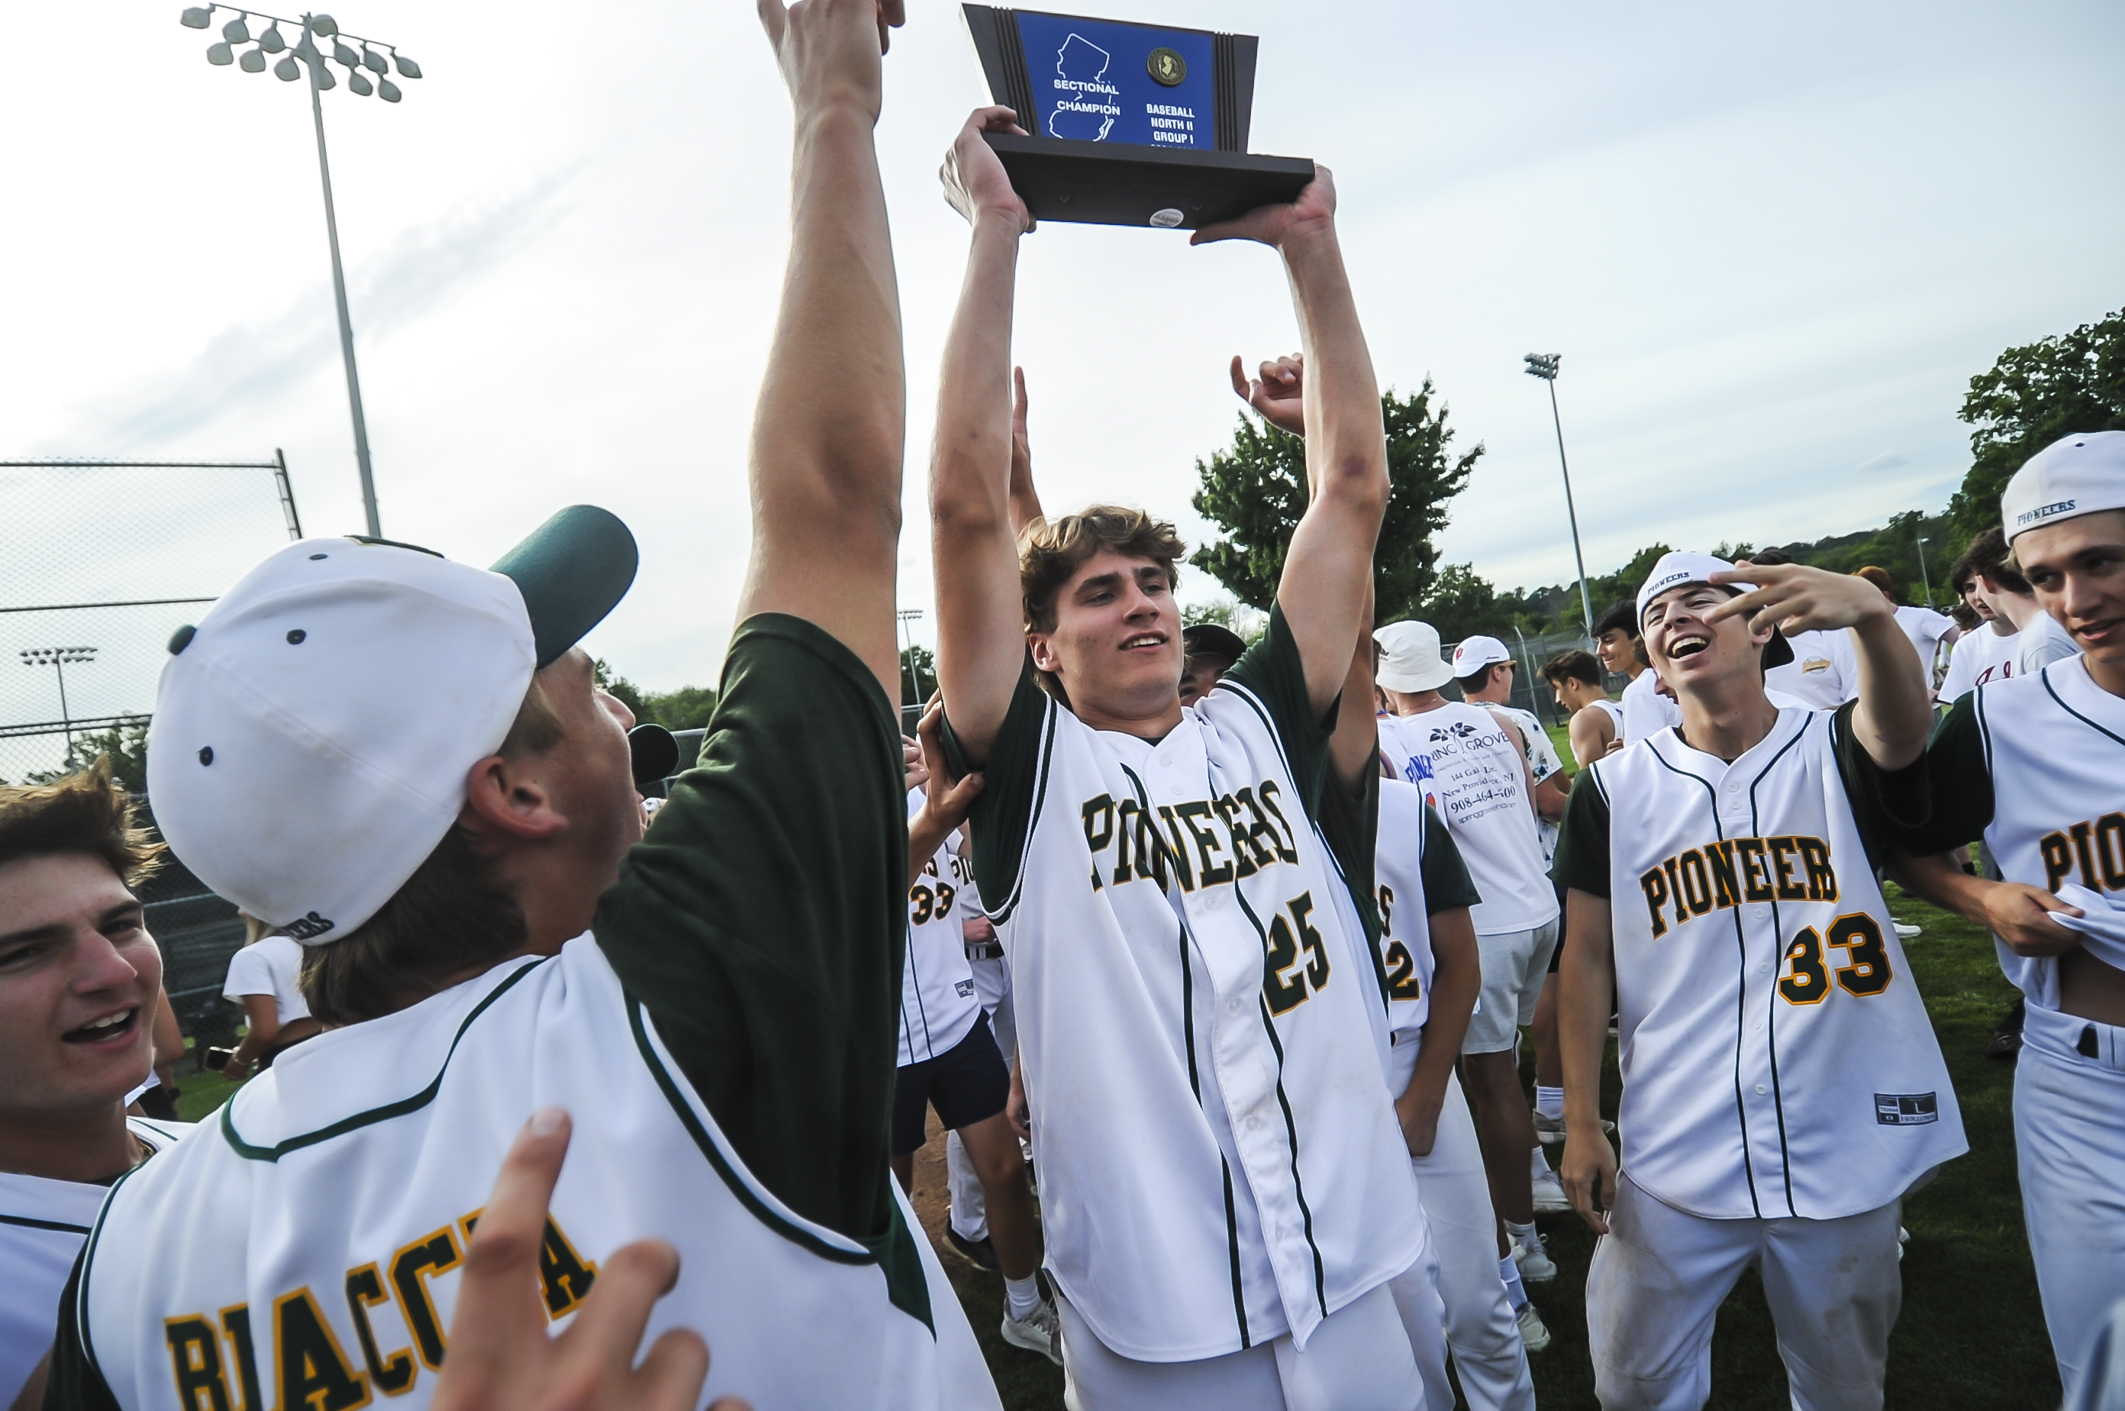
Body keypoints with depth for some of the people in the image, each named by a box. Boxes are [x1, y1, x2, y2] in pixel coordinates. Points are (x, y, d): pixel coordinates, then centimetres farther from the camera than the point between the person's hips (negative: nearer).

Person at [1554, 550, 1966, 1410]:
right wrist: (1581, 1123, -3)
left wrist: (1870, 613, -47)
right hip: (1675, 1161, 1)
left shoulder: (1836, 751, -1)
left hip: (1848, 1151, 0)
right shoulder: (1615, 790, 0)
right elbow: (1588, 960, 1)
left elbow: (1903, 724, -26)